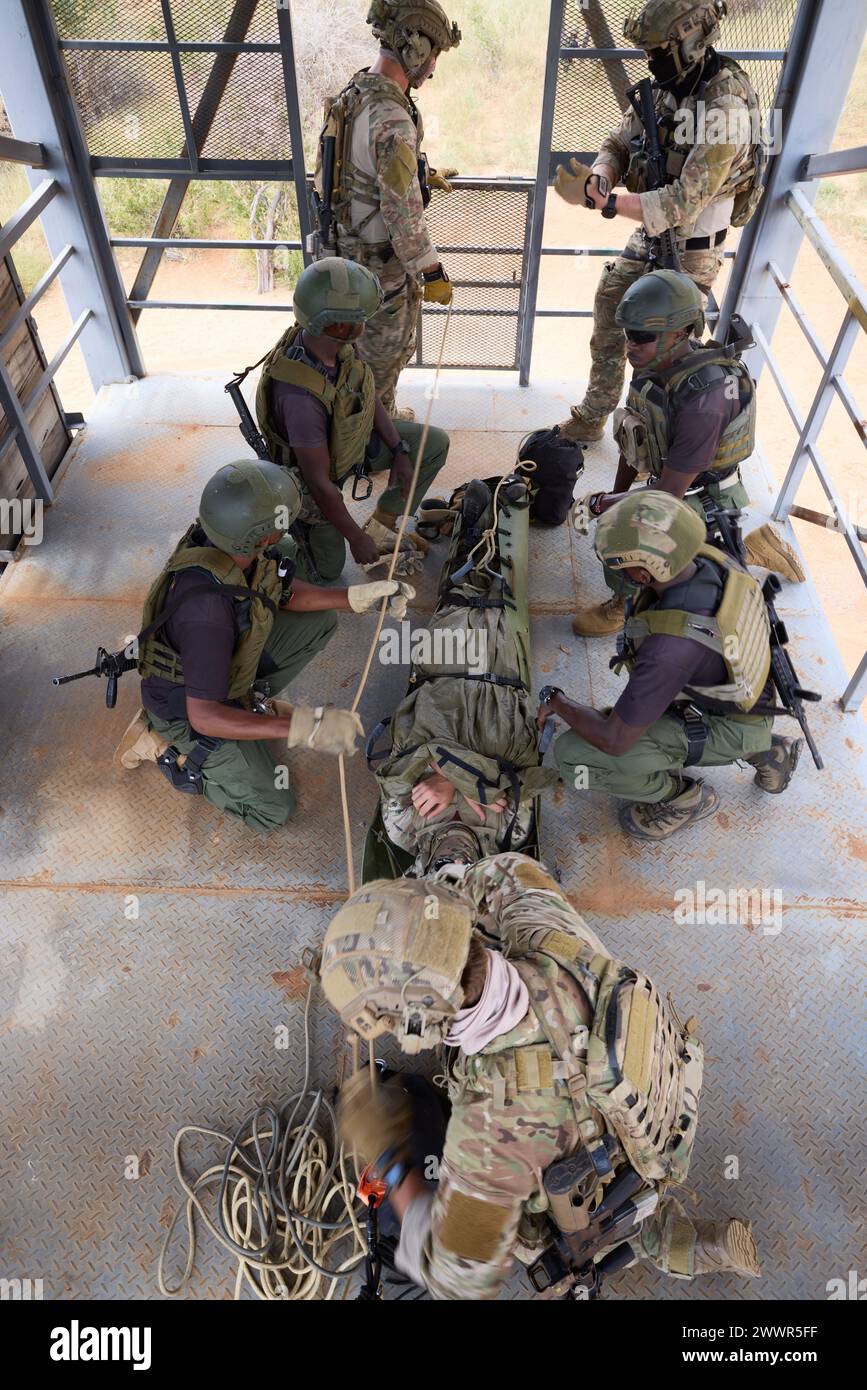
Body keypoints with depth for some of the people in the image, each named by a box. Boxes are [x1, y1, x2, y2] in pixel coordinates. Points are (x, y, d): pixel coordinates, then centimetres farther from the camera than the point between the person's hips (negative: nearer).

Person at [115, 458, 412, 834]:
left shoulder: (235, 545, -18)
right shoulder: (208, 607, -42)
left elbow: (286, 594, 1)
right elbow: (204, 717, -37)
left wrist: (359, 596, -10)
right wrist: (305, 728, -43)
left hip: (227, 659, 7)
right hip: (187, 707, -7)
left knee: (320, 621, 5)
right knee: (272, 810, 0)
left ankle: (247, 699, 11)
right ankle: (161, 743, 6)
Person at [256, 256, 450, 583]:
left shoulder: (340, 342, -20)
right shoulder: (301, 395, -43)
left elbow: (367, 394, 0)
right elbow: (319, 483, -35)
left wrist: (399, 451, -3)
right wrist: (357, 539, -24)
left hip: (352, 439, 7)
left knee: (435, 443, 4)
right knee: (329, 569, 2)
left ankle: (382, 524, 14)